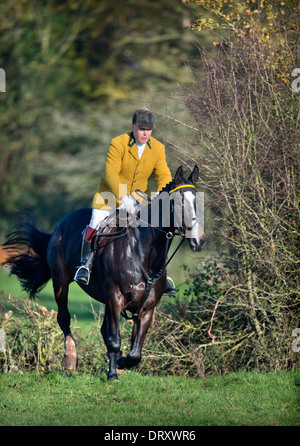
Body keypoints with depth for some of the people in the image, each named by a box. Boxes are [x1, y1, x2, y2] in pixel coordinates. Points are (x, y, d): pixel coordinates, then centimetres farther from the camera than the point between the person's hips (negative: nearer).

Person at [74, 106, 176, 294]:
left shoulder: (158, 148, -6)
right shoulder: (118, 144, -19)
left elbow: (163, 176, -6)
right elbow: (110, 173, -24)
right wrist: (122, 196, -36)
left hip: (139, 196, 4)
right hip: (111, 193, -3)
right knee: (95, 224, -20)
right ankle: (86, 264, -2)